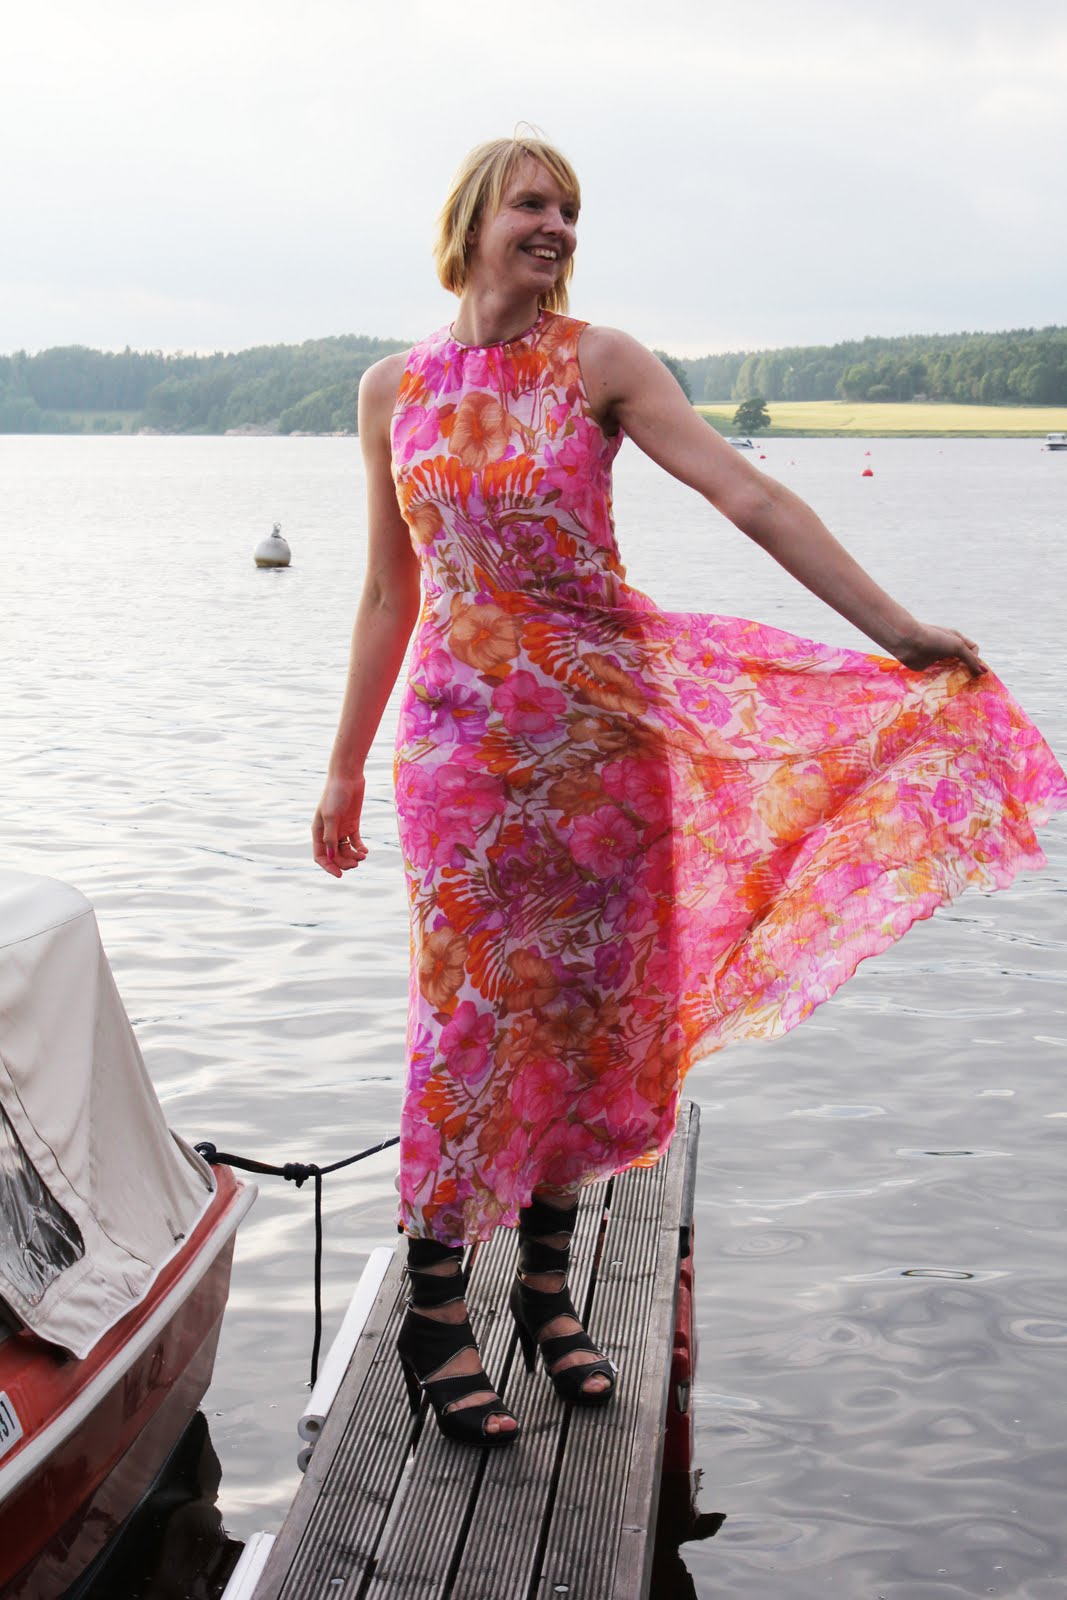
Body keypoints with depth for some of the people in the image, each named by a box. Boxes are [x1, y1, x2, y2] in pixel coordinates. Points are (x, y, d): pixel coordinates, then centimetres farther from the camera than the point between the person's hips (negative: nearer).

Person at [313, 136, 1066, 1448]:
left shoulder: (599, 365, -1)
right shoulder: (393, 391, 5)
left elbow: (749, 499, -9)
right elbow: (388, 595, 11)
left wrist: (892, 628, -17)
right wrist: (345, 768, 12)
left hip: (600, 722, 0)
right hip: (463, 735, 0)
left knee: (584, 1007, 6)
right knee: (471, 1007, 0)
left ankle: (546, 1285, 24)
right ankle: (433, 1310, 13)